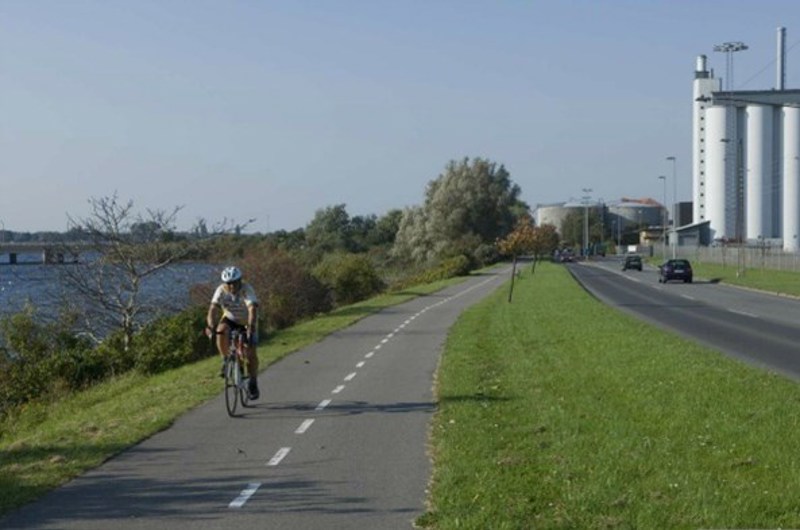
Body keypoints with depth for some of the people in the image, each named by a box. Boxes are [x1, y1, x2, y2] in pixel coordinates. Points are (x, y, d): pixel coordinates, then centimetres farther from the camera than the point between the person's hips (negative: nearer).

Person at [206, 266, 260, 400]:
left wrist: (251, 328, -55)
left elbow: (253, 309, -41)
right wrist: (211, 326, -46)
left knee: (250, 353, -12)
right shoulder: (221, 290, -21)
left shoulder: (247, 290, -29)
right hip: (230, 319, 2)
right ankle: (225, 361, -12)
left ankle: (253, 382, 6)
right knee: (221, 332, -32)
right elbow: (213, 309, -30)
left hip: (247, 322, -2)